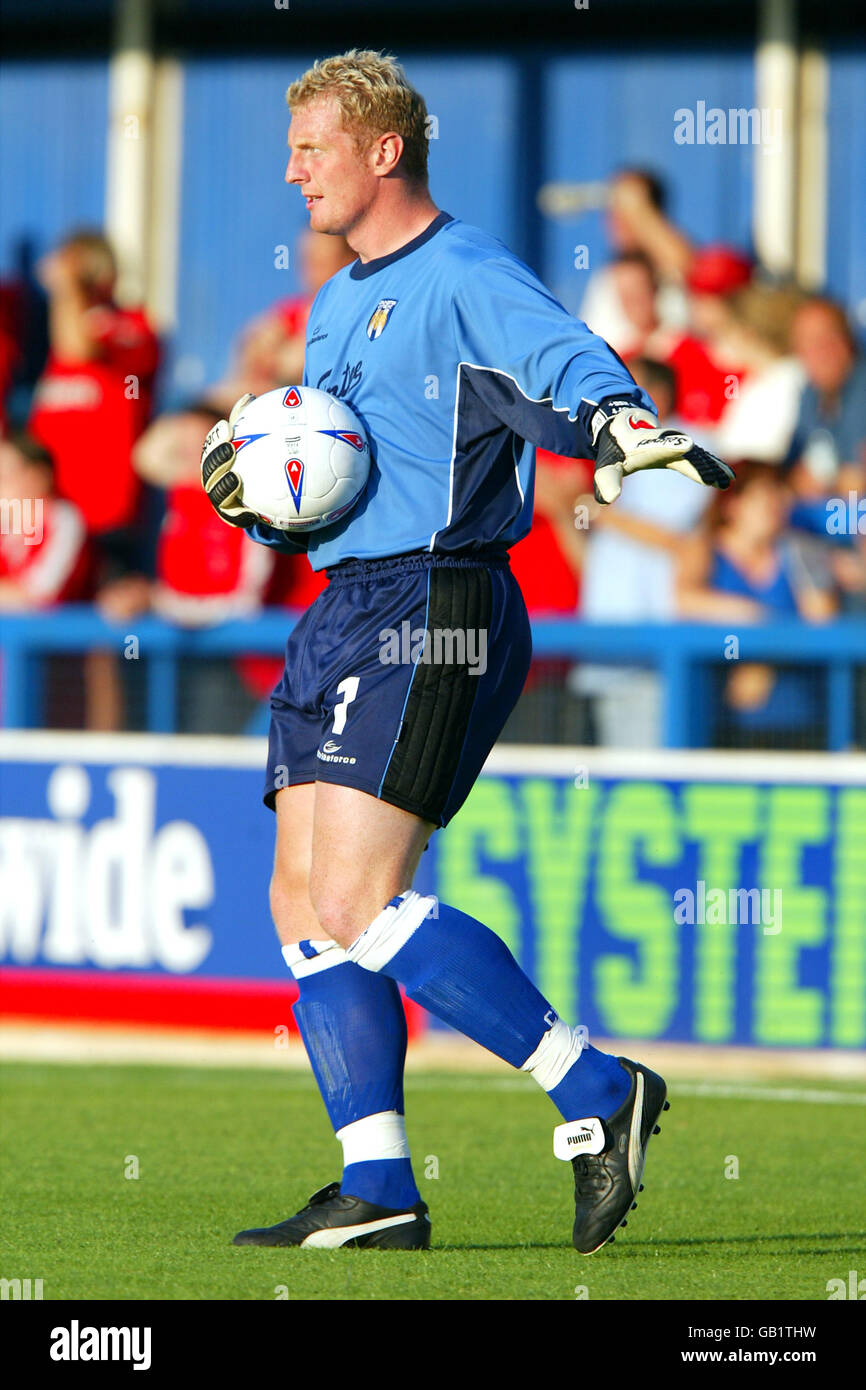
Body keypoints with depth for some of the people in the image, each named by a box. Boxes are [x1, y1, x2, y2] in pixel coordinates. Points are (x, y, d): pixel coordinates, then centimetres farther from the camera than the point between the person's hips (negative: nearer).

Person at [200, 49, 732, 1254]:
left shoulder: (465, 280, -9)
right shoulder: (336, 306, 20)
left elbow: (569, 363, -26)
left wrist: (618, 420, -48)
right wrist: (246, 488, 5)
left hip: (432, 613, -10)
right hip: (341, 613, 10)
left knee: (359, 905, -17)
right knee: (303, 903, 5)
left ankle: (597, 1093, -12)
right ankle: (378, 1192, 7)